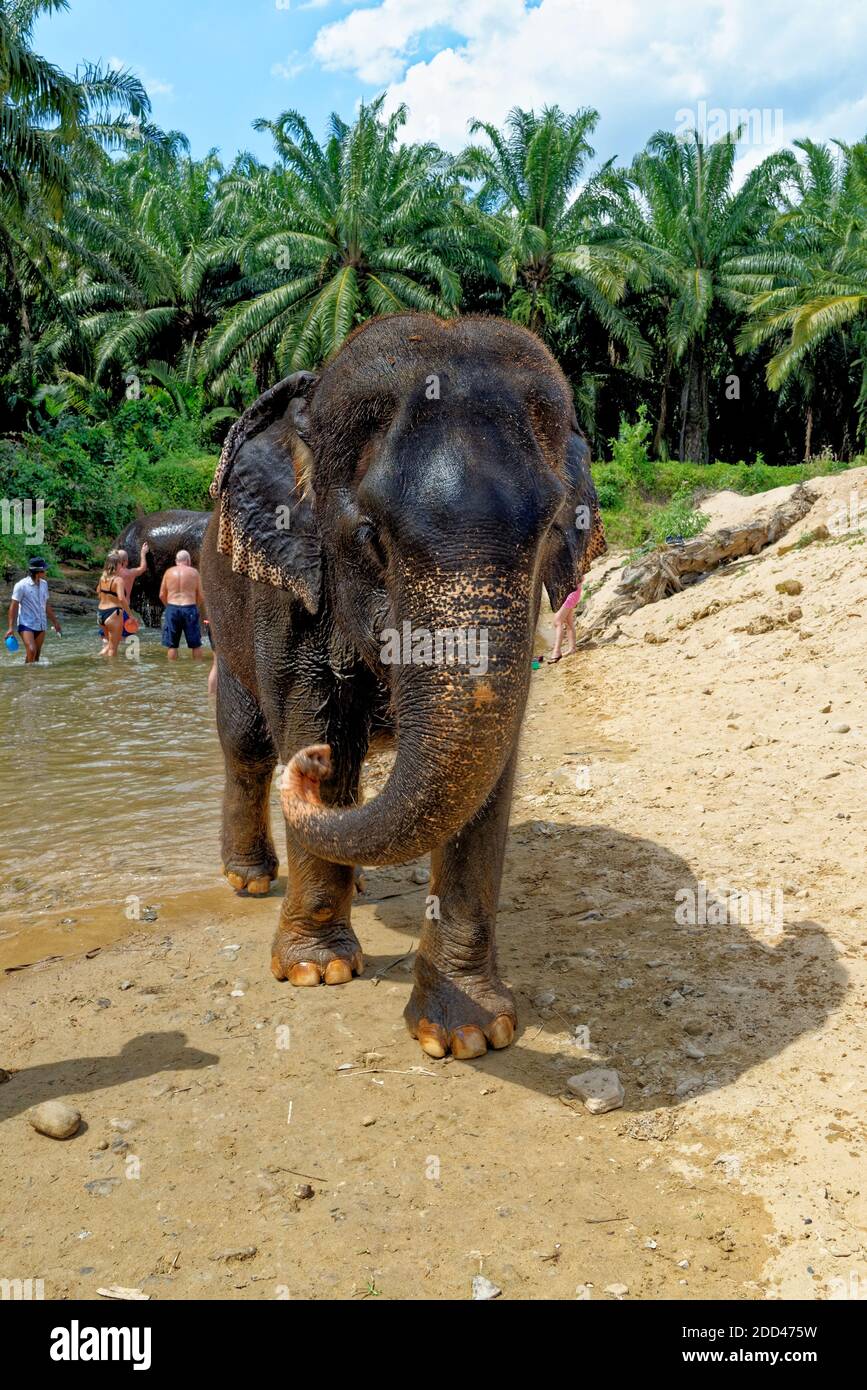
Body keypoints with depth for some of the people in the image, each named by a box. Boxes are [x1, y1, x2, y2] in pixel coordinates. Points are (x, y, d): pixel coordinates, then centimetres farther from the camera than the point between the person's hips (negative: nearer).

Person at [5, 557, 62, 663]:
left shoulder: (44, 584, 9)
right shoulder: (21, 585, -9)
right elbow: (14, 606, -7)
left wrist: (54, 622, 22)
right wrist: (11, 628, -11)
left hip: (41, 625, 6)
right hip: (26, 624, -6)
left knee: (37, 654, 6)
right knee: (31, 650, -21)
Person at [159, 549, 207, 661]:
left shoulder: (169, 572, 7)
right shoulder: (194, 572, 3)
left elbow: (162, 595, 7)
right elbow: (200, 596, 3)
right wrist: (203, 613, 17)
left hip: (172, 608, 1)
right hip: (190, 608, -1)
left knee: (172, 645, 6)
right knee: (196, 644, 7)